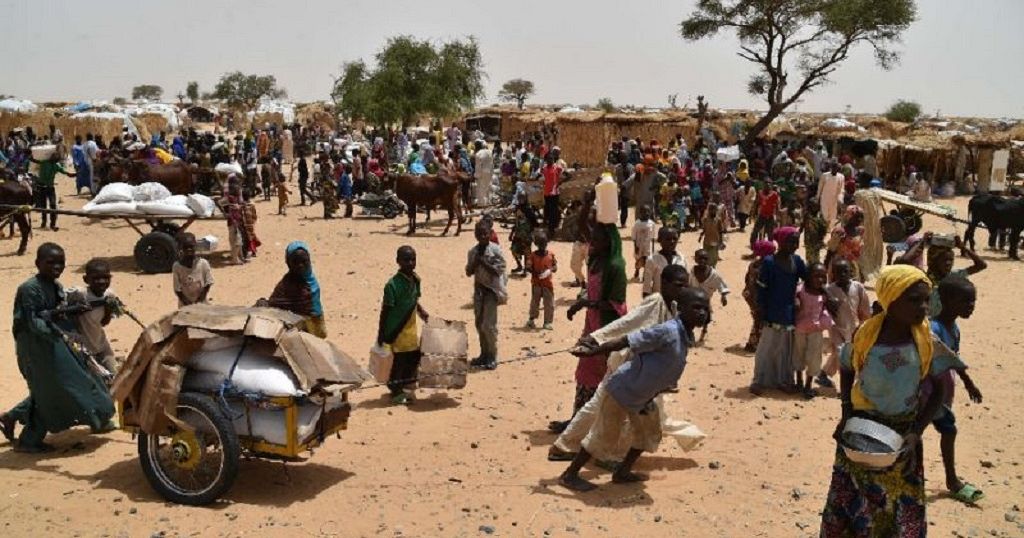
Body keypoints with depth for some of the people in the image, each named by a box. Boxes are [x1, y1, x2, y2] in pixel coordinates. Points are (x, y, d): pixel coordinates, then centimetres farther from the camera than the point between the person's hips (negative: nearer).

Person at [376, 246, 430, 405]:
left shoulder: (415, 279, 2)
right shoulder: (393, 284, -20)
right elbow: (385, 310, -17)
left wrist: (422, 312, 6)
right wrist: (381, 334, -16)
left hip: (411, 327, 7)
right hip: (396, 329, -7)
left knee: (414, 356, 13)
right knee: (399, 360, 2)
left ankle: (406, 388, 30)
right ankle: (396, 392, 18)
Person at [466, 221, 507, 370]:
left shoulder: (495, 250, -11)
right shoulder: (473, 251, 5)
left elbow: (498, 271, -16)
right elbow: (469, 272, 6)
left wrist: (483, 262, -22)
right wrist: (475, 263, -12)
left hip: (492, 289, -6)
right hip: (478, 289, 6)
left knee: (489, 325, -8)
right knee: (479, 324, 12)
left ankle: (492, 357, 5)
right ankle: (484, 354, 25)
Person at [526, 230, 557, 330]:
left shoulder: (551, 254, 0)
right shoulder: (533, 255, -3)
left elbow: (555, 266, 3)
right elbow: (528, 267, -5)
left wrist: (550, 270, -18)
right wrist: (535, 273, -22)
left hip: (548, 283, 1)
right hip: (536, 283, -1)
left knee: (549, 304, 3)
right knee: (535, 302, 11)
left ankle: (547, 322, 12)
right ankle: (532, 320, 26)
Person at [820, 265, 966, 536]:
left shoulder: (926, 342, -12)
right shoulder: (864, 336, -14)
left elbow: (939, 390, -2)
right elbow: (846, 371, 5)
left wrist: (916, 433, -11)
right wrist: (847, 412, -4)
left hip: (902, 435, 1)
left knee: (902, 510, 9)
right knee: (847, 504, 10)